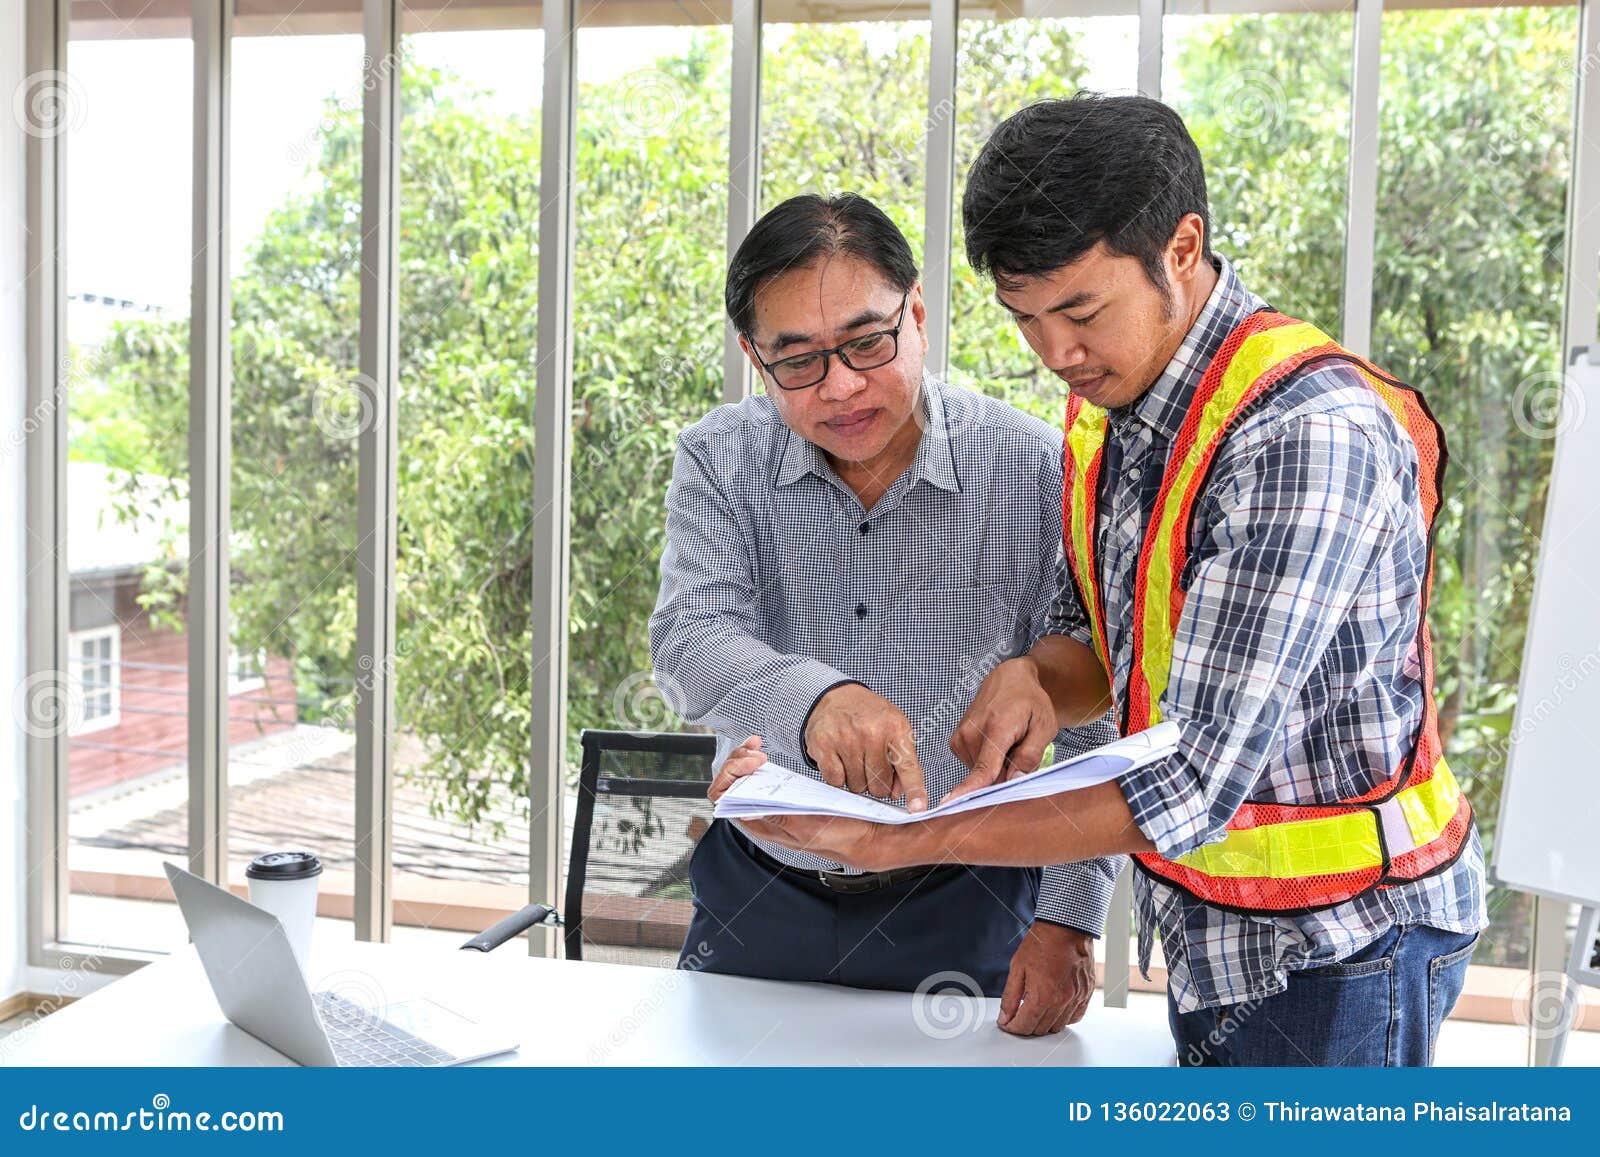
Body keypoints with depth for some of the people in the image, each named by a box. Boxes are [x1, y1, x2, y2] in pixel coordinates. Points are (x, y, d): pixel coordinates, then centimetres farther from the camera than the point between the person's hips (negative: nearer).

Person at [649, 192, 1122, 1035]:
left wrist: (1068, 921, -16)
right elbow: (690, 641, -23)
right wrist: (813, 698, -43)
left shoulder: (1035, 473, -12)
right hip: (758, 899, 2)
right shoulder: (720, 461, -7)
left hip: (963, 913, -1)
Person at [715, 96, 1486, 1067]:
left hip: (1335, 948, -7)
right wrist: (1036, 676, -14)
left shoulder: (1310, 432, -28)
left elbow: (1192, 788, -31)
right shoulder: (1108, 402, 0)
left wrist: (889, 841, -31)